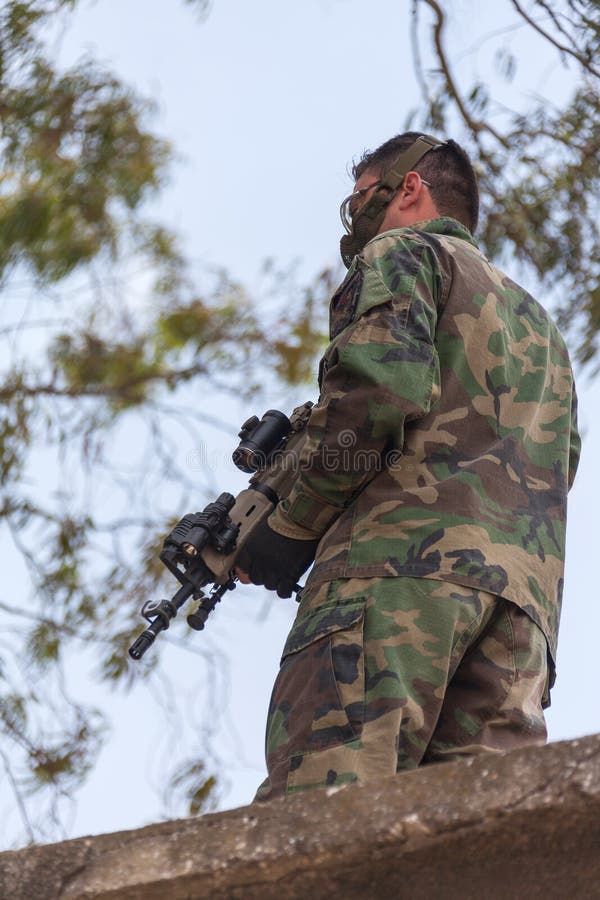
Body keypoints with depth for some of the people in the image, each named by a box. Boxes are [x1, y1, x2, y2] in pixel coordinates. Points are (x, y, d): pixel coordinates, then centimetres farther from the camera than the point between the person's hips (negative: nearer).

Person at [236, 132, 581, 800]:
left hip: (401, 560, -7)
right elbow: (560, 463, 26)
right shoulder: (538, 321, 39)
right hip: (525, 597, 7)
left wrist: (293, 526, 1)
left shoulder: (402, 251, 15)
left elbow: (381, 380, -6)